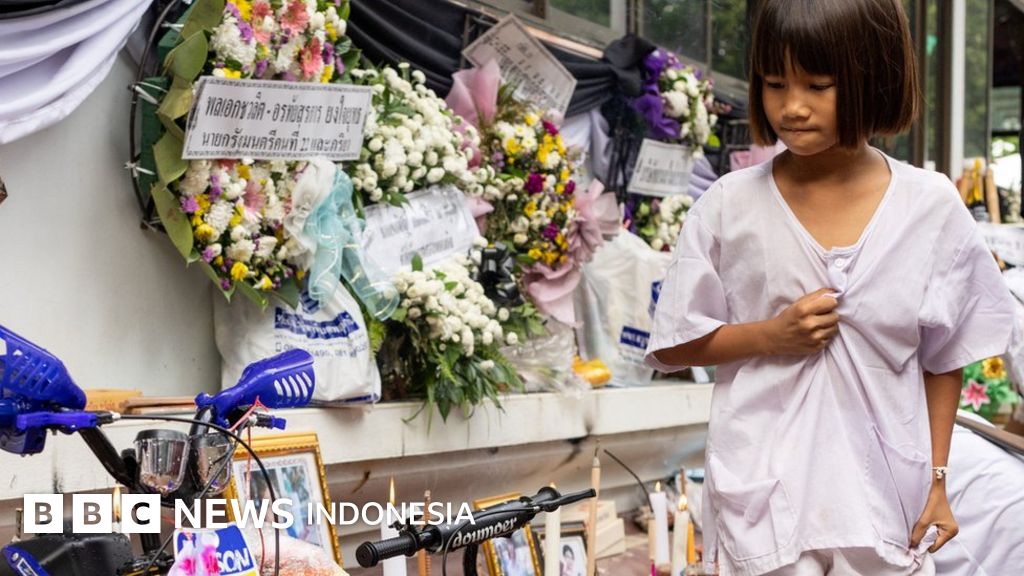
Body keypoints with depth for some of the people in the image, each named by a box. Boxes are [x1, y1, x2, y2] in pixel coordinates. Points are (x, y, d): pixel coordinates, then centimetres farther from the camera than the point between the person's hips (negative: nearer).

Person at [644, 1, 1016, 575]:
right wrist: (770, 335, -14)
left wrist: (936, 480, 3)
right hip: (763, 492, -1)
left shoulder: (932, 207, -4)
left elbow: (943, 359, 5)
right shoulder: (730, 205, -6)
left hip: (885, 494, 1)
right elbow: (674, 345, 0)